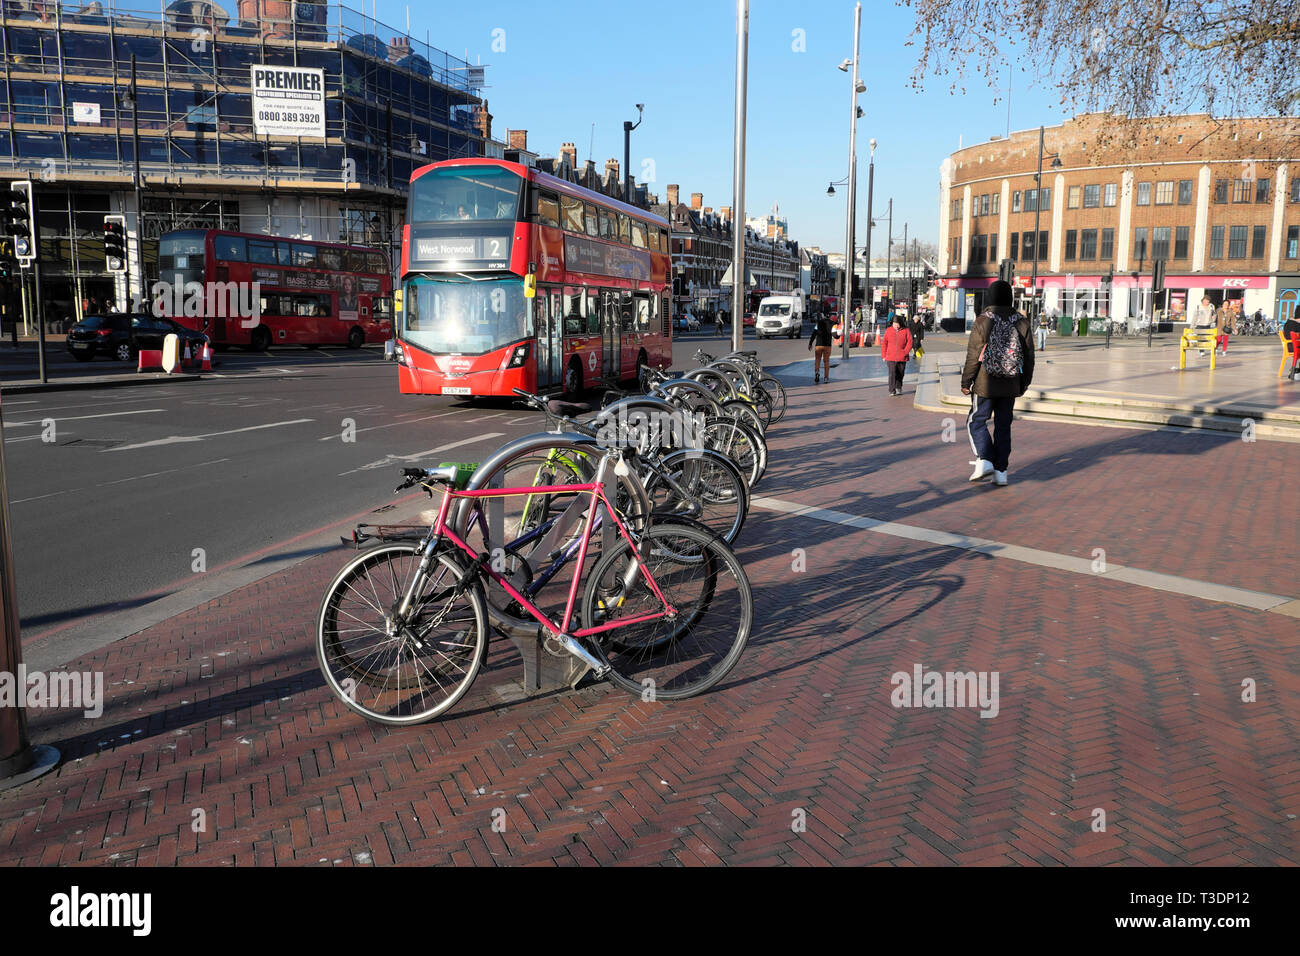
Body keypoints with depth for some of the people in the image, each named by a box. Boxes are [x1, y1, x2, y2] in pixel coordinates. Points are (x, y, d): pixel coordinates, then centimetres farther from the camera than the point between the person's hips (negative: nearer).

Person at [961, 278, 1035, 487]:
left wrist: (966, 382, -2)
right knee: (1003, 426, 10)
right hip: (1010, 386, 4)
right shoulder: (1021, 322, 4)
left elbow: (973, 355, -10)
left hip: (985, 384, -4)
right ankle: (1000, 471, 12)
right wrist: (1024, 383, 17)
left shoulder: (983, 320, -9)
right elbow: (1028, 356, 8)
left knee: (976, 421, 6)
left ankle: (984, 460, -11)